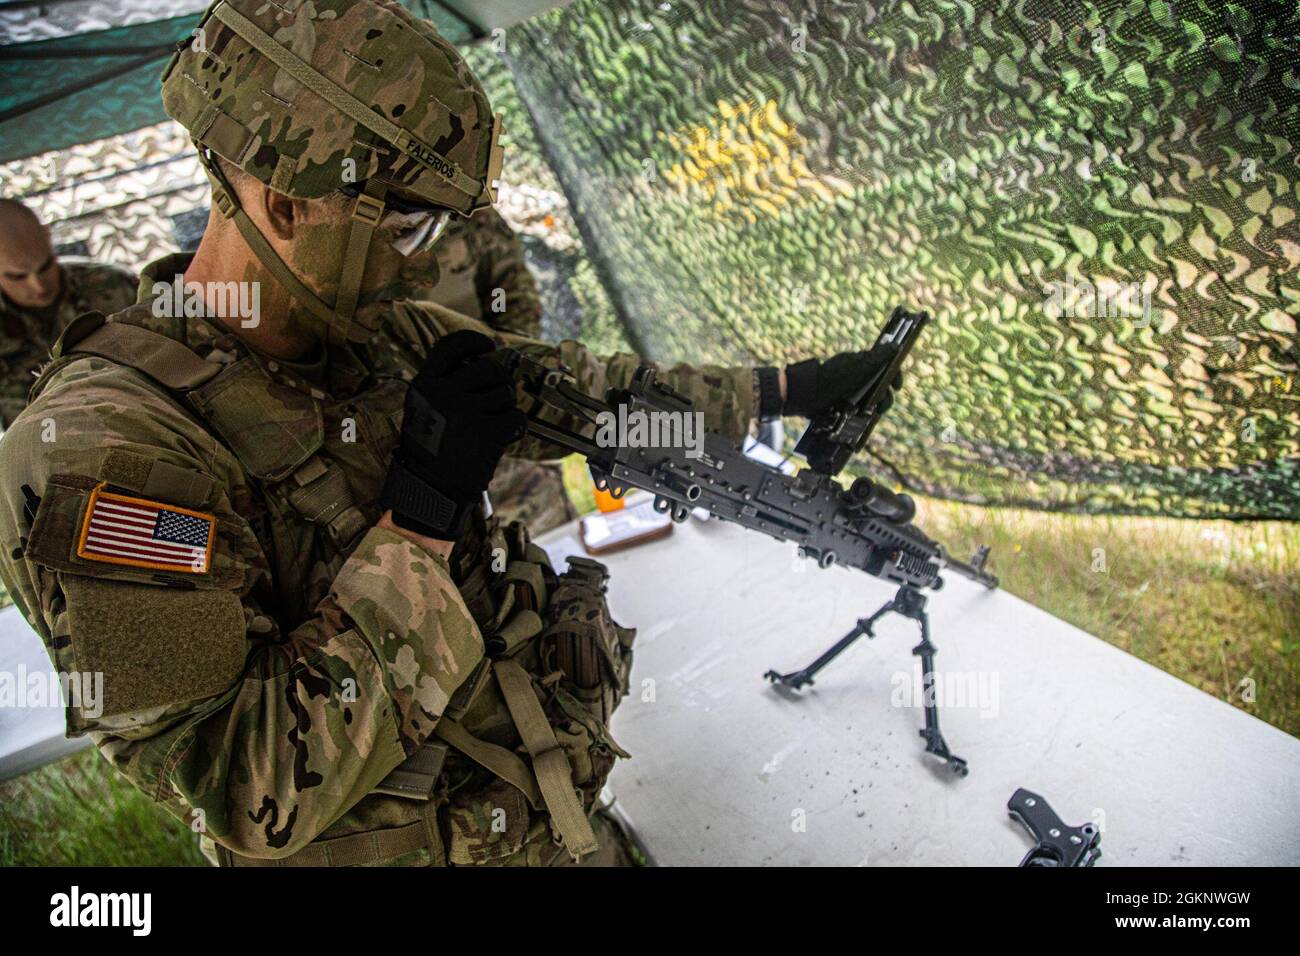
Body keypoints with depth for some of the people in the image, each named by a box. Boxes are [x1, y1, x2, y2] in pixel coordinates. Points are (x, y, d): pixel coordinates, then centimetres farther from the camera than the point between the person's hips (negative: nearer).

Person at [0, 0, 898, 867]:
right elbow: (244, 796, -27)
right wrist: (417, 522, -29)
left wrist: (781, 388, 14)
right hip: (417, 846, -6)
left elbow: (573, 384, 8)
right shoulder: (99, 447, -25)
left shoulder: (385, 335, -4)